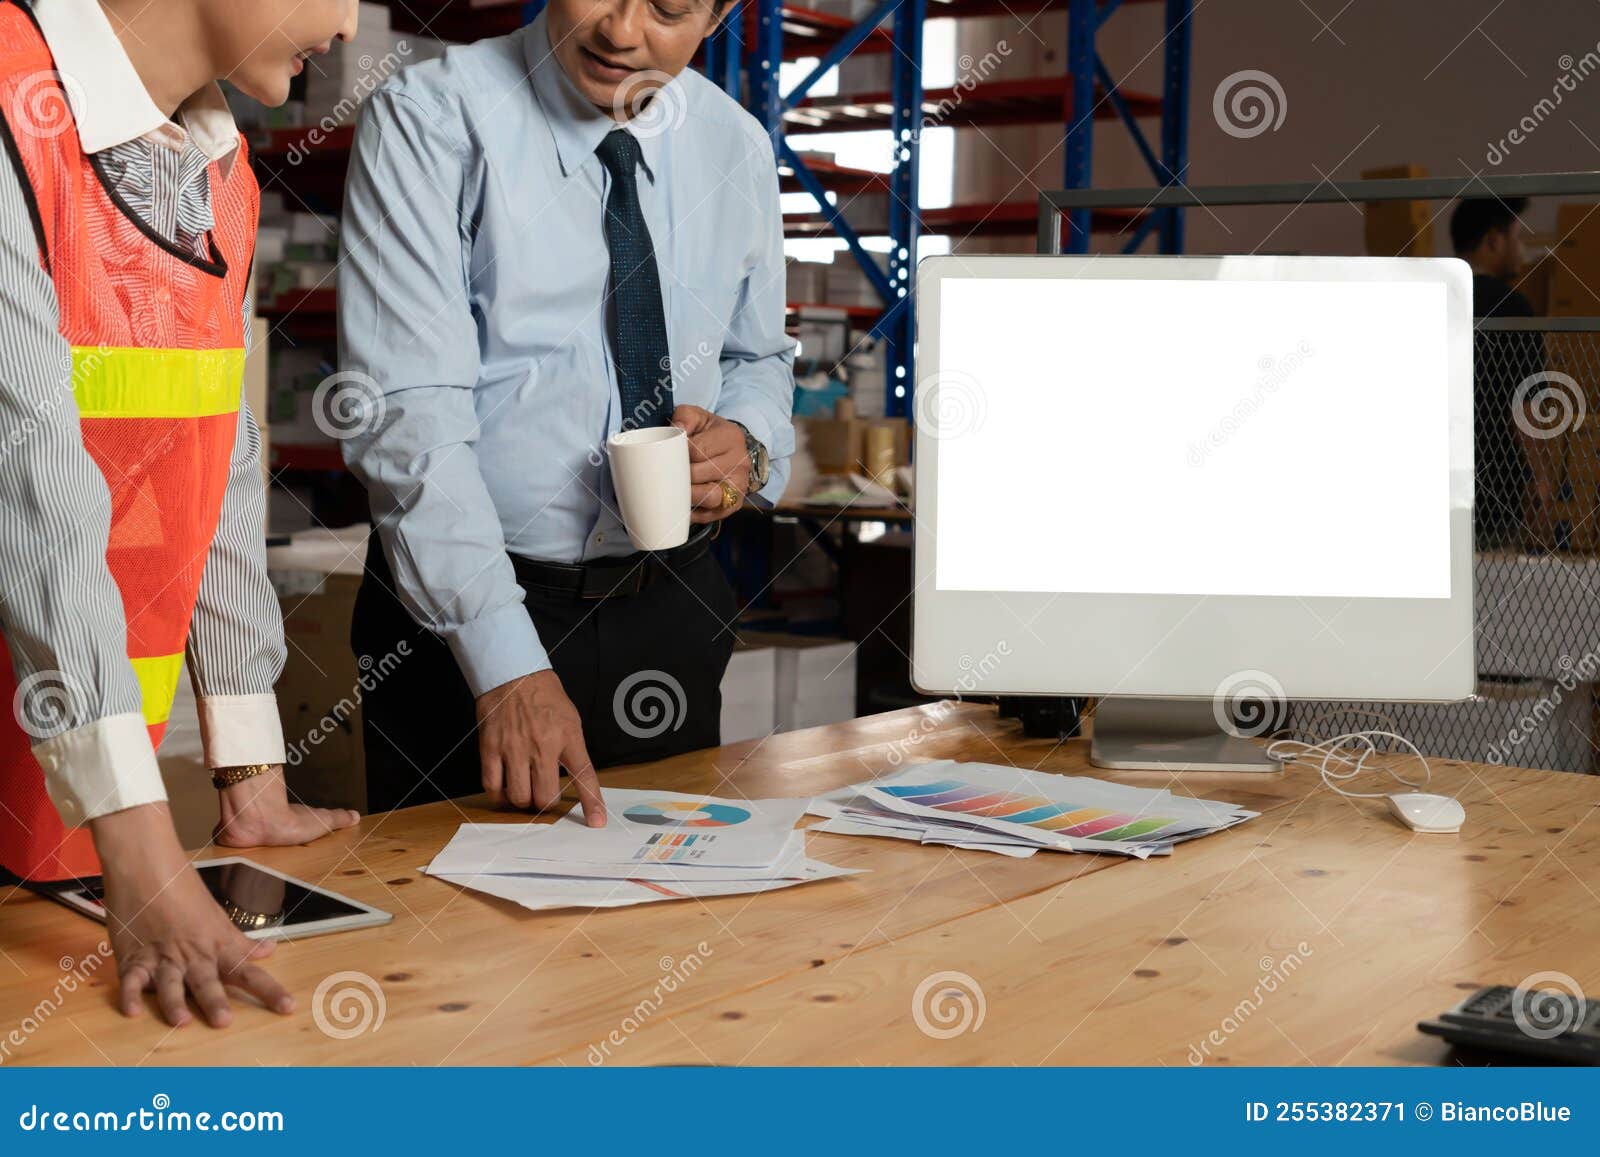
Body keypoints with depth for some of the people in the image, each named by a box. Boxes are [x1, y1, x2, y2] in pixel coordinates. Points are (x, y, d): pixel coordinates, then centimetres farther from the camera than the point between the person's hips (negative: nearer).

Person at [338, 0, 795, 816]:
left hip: (672, 619, 5)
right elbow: (407, 412, -20)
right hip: (462, 618, -4)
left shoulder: (737, 147, 5)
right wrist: (505, 660, -28)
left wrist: (749, 442, -7)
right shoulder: (431, 121, -12)